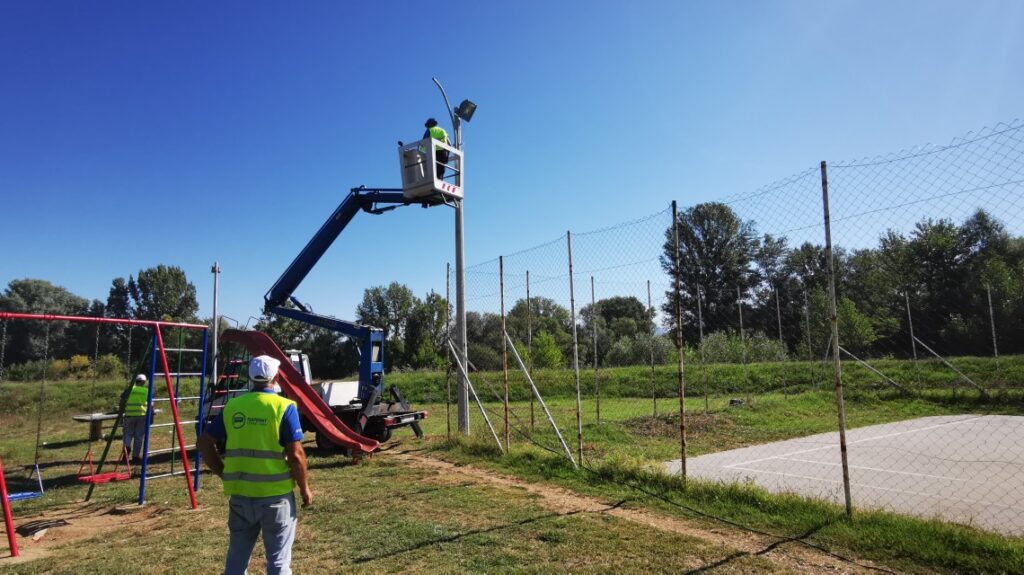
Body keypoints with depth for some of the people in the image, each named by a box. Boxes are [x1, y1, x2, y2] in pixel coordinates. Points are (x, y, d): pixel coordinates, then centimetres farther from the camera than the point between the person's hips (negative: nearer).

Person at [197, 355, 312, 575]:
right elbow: (295, 455, -14)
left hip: (240, 494, 4)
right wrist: (305, 488, -2)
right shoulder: (284, 407, -11)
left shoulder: (232, 406, 2)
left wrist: (225, 474, 15)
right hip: (276, 495, -4)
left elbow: (204, 443, 7)